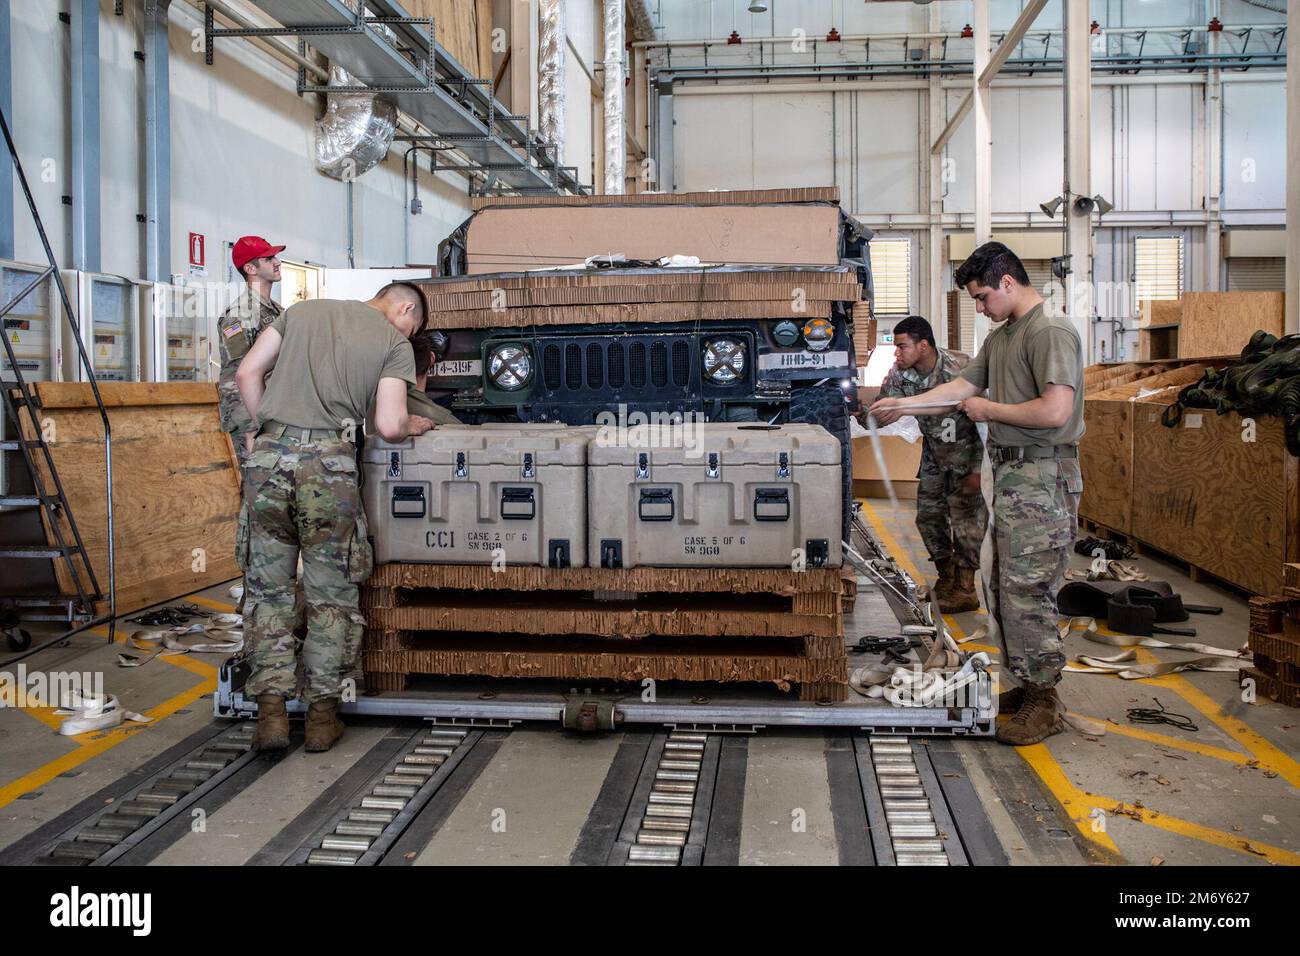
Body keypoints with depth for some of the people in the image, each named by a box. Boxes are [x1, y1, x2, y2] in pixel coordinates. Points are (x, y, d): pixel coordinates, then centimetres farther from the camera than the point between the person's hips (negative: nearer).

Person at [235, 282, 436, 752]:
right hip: (327, 466, -3)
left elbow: (247, 372, 15)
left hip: (268, 455, 3)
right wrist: (411, 425, 18)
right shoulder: (395, 342, 8)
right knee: (331, 595, 9)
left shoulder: (303, 309, 21)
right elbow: (388, 426, -2)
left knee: (267, 590, 12)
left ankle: (271, 709, 10)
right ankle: (322, 714, 15)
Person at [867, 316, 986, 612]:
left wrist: (978, 470, -22)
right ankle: (946, 576, 25)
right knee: (928, 515, 8)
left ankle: (965, 590, 0)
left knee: (967, 517, -7)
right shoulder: (900, 373, -12)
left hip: (968, 451, -6)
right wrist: (863, 415, -30)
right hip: (934, 452, 6)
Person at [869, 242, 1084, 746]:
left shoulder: (1051, 332, -13)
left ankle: (1044, 703, 4)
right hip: (1011, 476, 10)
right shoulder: (1000, 337, 17)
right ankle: (1029, 685, 25)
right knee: (1005, 588, 14)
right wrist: (902, 406, 14)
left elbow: (1055, 410, -23)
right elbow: (962, 386, 20)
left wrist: (989, 409, -11)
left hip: (1041, 480, -10)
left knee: (1027, 592, -7)